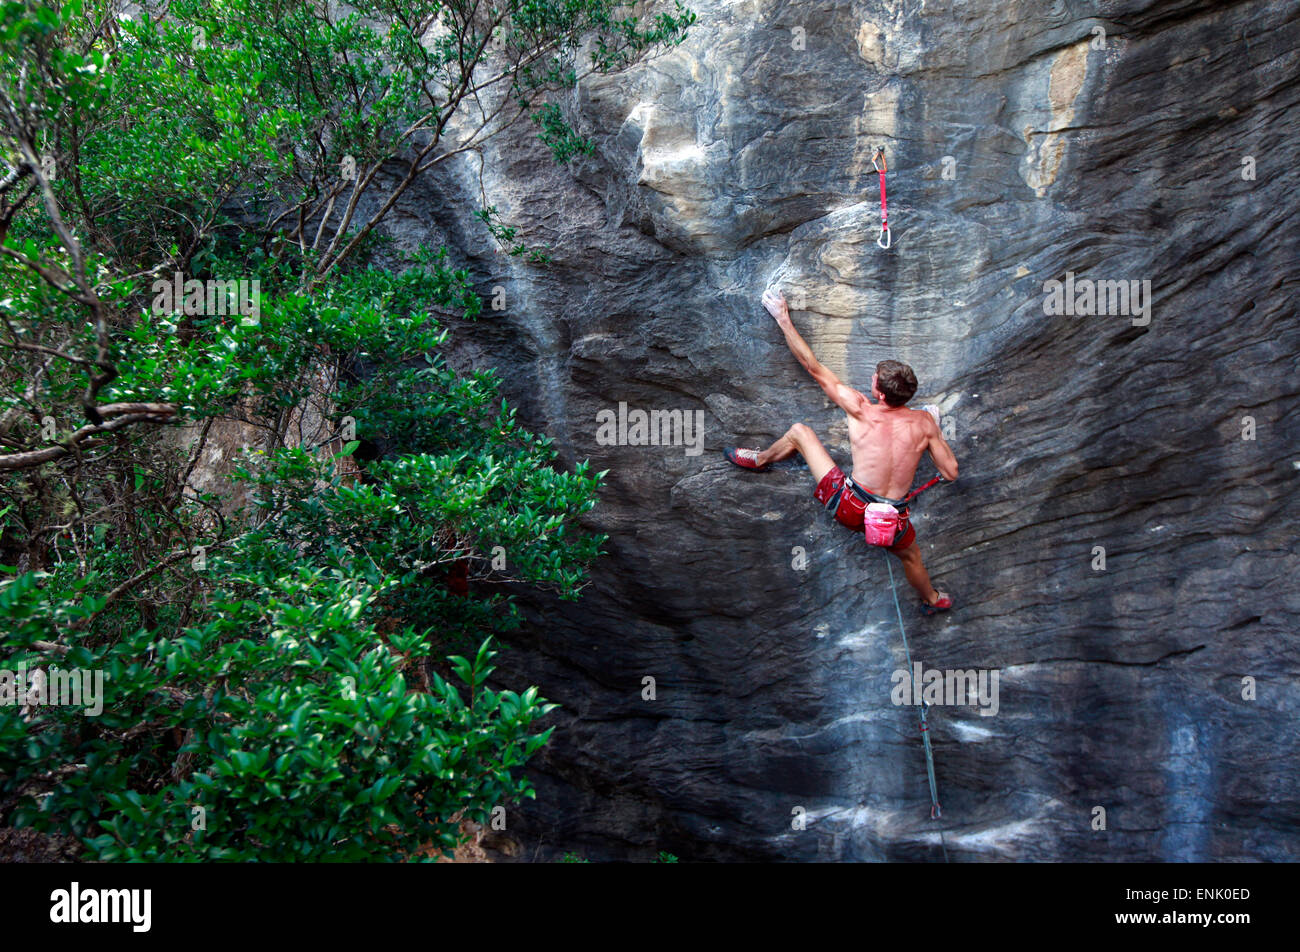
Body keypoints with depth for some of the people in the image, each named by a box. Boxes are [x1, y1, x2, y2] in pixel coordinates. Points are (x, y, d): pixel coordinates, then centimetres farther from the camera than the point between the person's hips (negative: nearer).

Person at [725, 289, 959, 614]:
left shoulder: (861, 410, -11)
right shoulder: (924, 422, -6)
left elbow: (815, 368, -5)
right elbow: (951, 472, 2)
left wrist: (783, 318, 4)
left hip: (850, 507, -3)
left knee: (799, 431, 11)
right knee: (910, 554, 40)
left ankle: (760, 460, 39)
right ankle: (932, 600, 67)